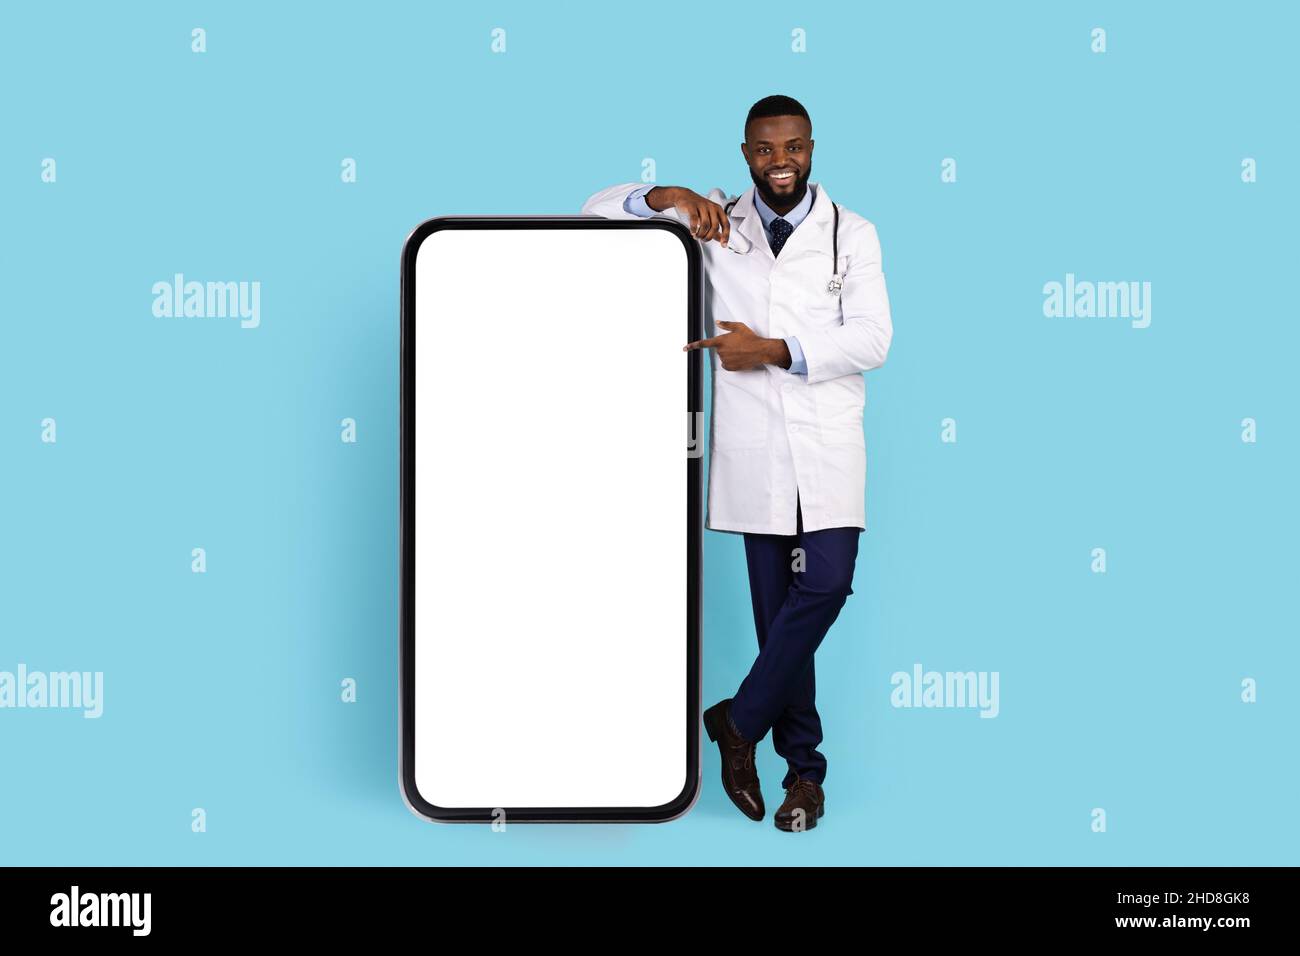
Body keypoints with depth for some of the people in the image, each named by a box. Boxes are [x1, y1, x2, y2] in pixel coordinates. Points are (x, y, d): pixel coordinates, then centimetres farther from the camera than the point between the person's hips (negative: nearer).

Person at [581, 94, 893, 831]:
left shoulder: (852, 234, 6)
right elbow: (597, 214, 7)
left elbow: (872, 338, -5)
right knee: (776, 603, 5)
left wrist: (775, 350, -15)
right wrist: (666, 197, -12)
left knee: (825, 585, -14)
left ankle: (740, 721, 5)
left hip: (828, 445, 0)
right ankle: (804, 768, 15)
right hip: (753, 447, 1)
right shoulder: (715, 226, 8)